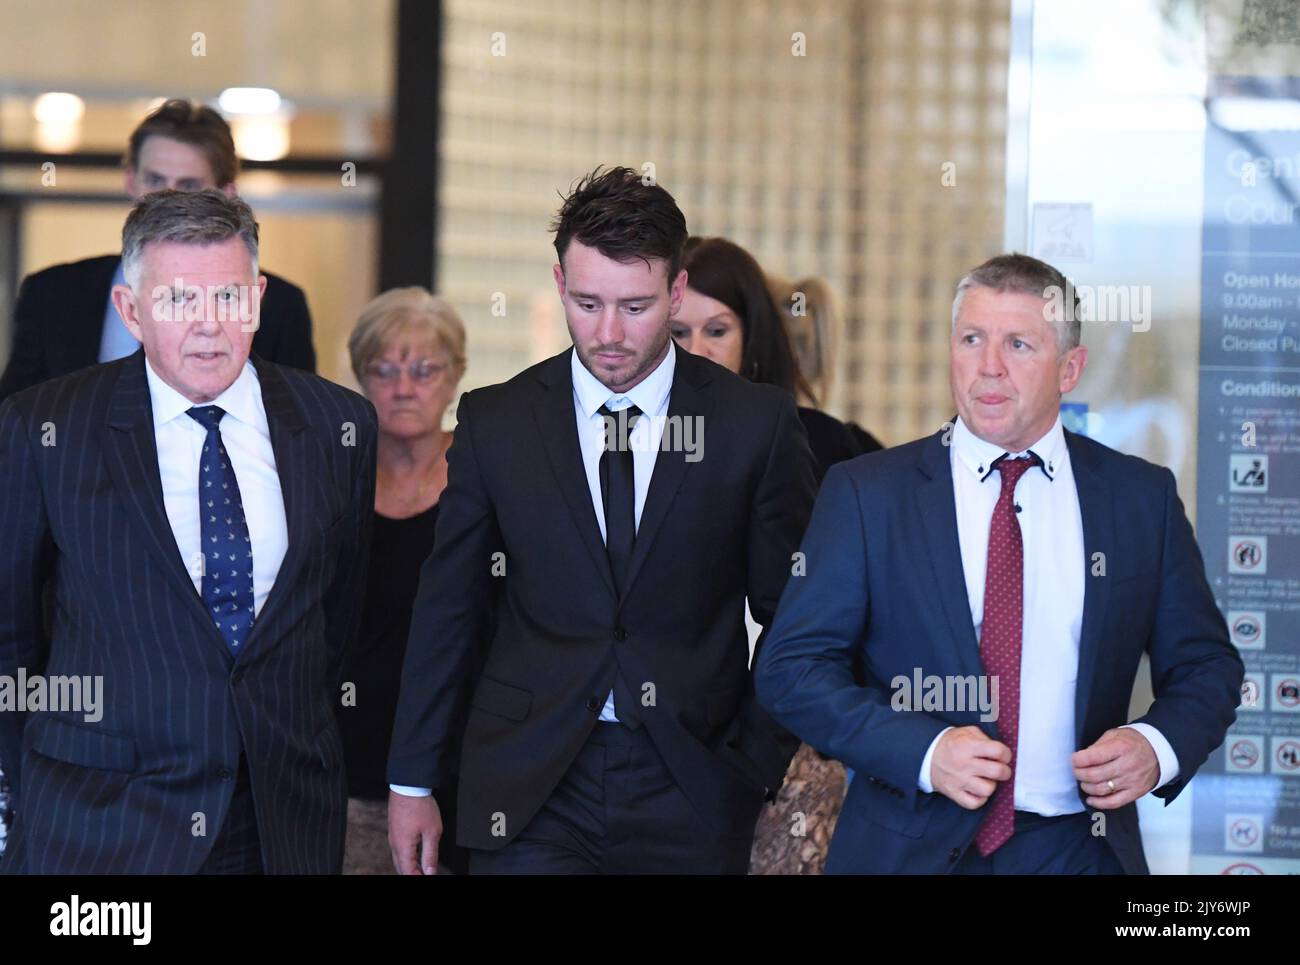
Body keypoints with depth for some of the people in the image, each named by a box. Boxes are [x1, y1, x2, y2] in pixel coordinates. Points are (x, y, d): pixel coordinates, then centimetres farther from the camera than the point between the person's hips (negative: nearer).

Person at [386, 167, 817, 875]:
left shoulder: (756, 423, 1)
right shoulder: (495, 423, 4)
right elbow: (447, 611, 9)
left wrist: (760, 760, 1)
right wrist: (412, 783, 10)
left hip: (692, 793, 0)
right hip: (529, 790, 0)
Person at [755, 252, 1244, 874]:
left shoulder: (1142, 496, 4)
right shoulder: (864, 492, -2)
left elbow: (1204, 665, 10)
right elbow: (790, 668, -5)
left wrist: (1160, 747, -11)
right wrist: (923, 752, -18)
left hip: (1083, 848, 2)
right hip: (911, 850, -1)